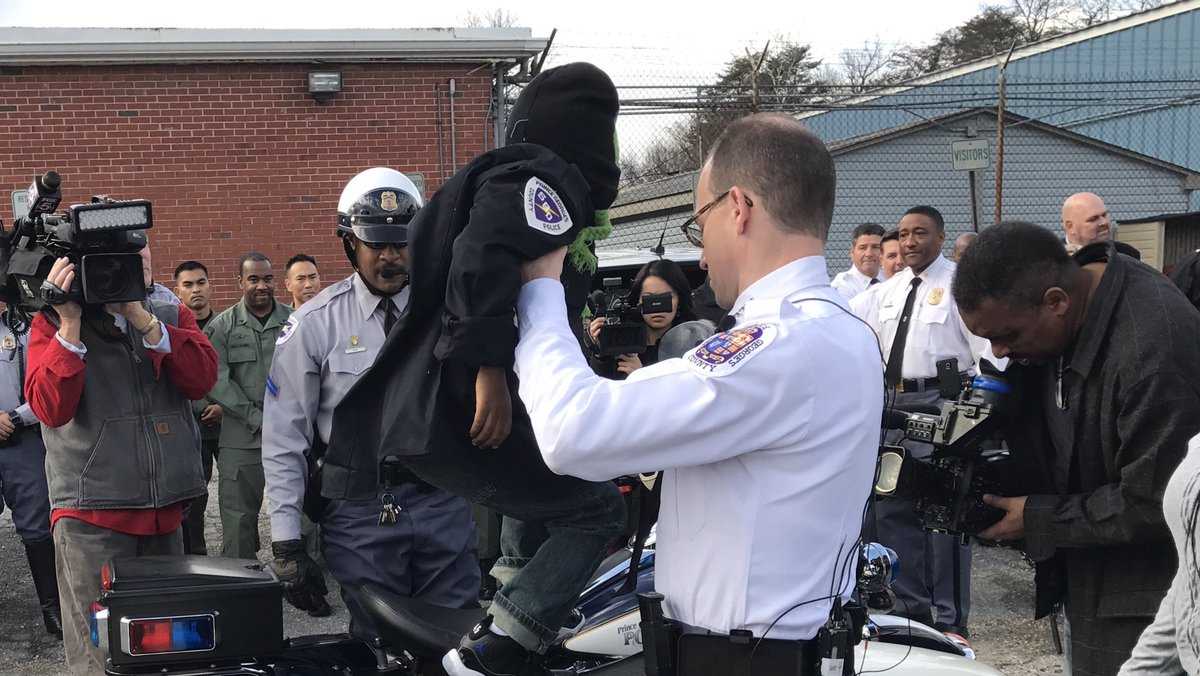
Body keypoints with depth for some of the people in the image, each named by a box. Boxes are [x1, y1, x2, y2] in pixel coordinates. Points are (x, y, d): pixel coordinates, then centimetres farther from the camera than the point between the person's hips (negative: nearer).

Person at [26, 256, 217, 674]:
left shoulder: (171, 317, 10)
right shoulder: (53, 325, 1)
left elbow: (202, 378, -8)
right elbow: (50, 408, -13)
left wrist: (142, 319, -15)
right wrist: (70, 324, -18)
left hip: (165, 514, 4)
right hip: (92, 518, -4)